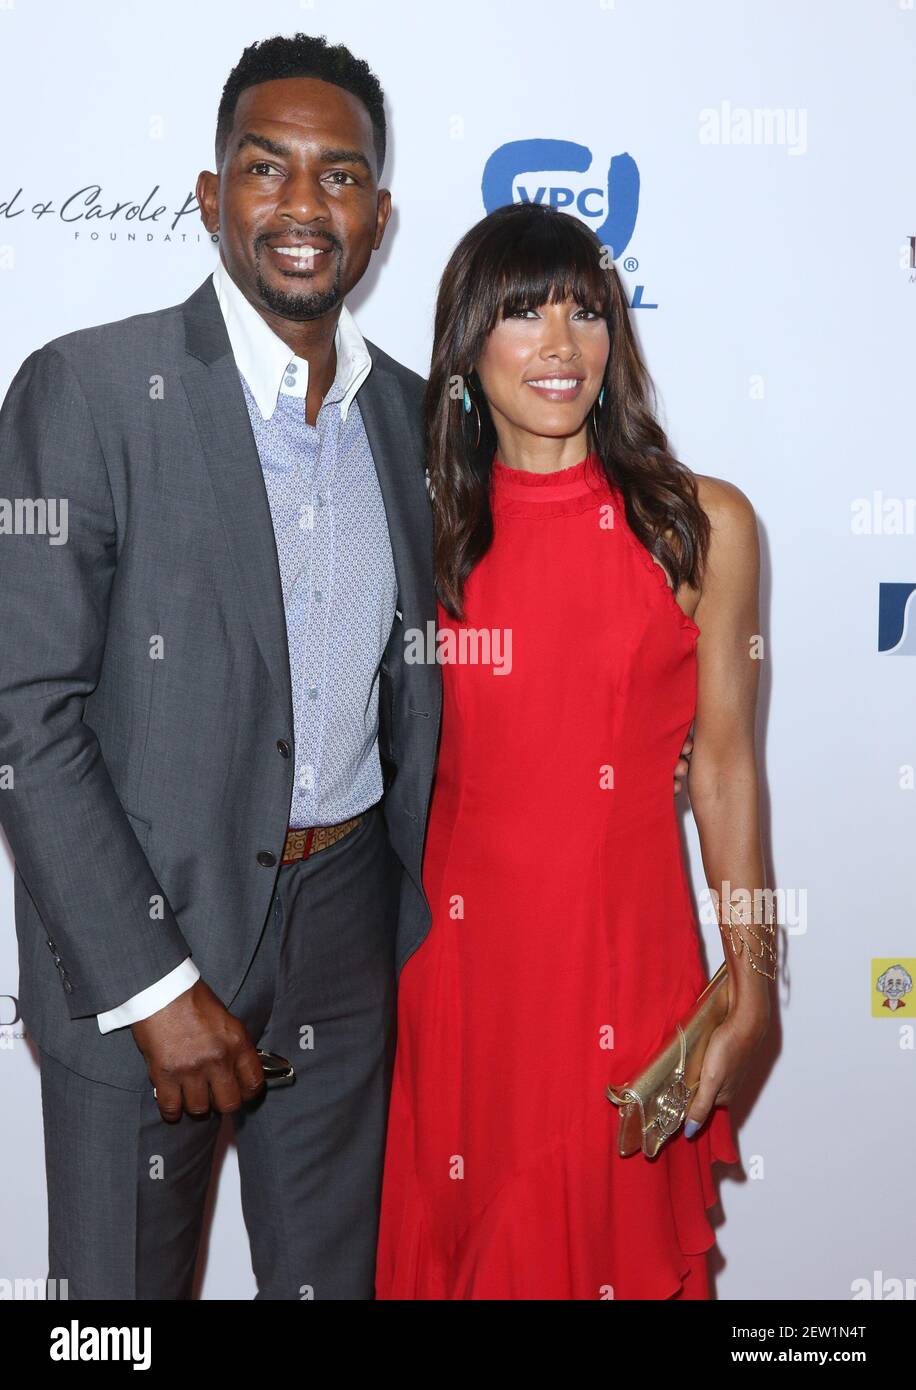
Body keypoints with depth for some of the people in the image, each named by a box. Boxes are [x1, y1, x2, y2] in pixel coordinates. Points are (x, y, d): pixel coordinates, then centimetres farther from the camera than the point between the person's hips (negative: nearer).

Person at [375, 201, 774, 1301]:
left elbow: (724, 766, -2)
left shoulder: (699, 524, -4)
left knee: (615, 1243, 13)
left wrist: (749, 993, -2)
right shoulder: (423, 528, 2)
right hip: (454, 952, 2)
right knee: (461, 1243, 16)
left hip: (628, 958, -1)